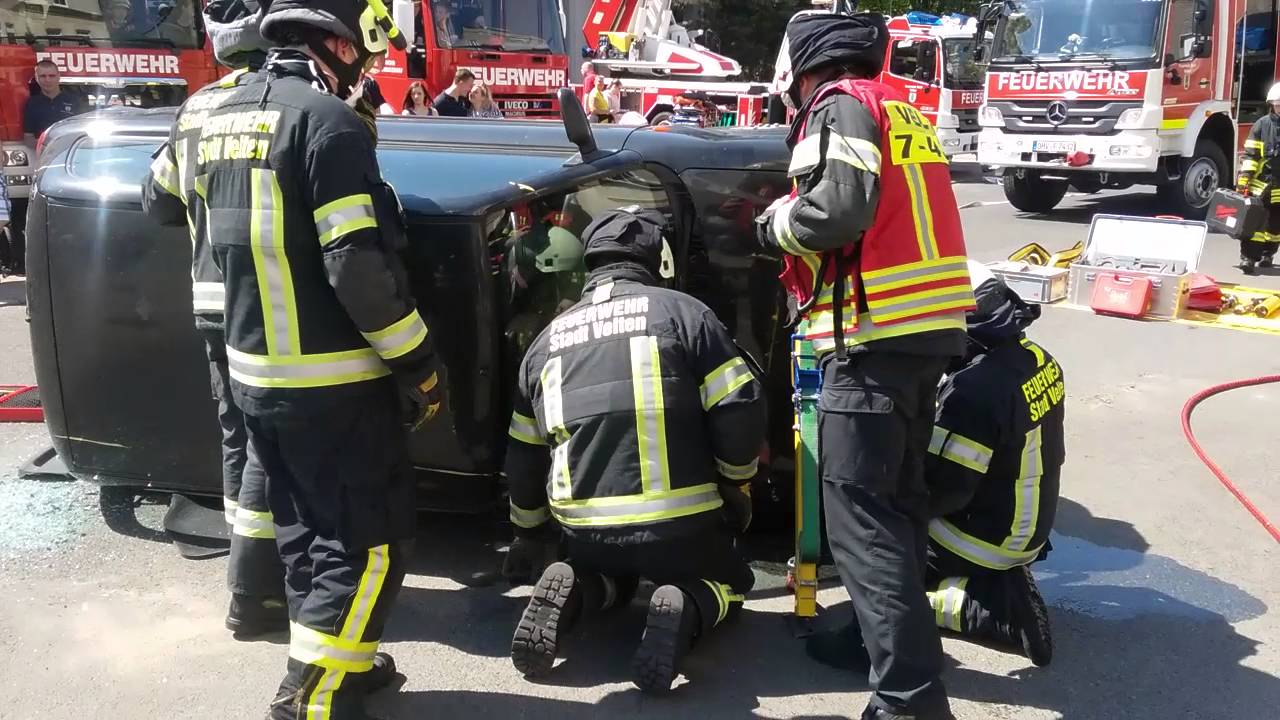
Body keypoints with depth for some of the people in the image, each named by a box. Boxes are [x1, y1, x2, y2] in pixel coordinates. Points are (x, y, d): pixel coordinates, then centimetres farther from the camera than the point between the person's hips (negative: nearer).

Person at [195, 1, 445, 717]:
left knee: (308, 528, 19)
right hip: (333, 382, -9)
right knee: (370, 539, 2)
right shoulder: (327, 120, -17)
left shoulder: (224, 116, 11)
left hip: (254, 371, 9)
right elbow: (359, 265, -21)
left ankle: (339, 660, 32)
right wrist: (421, 365, -14)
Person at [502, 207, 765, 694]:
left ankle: (573, 591, 0)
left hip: (585, 528, 4)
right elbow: (741, 410, -9)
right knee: (727, 582, 25)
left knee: (611, 576, 35)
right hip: (678, 522, -3)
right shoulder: (681, 311, -1)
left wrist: (530, 535, 34)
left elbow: (524, 456, 20)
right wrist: (736, 481, 11)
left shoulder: (548, 338, 13)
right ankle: (685, 608, -9)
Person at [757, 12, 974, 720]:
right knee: (894, 497, 18)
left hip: (875, 337, -10)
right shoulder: (903, 114, 23)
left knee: (861, 513, -8)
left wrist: (777, 222, -4)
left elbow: (839, 206, -21)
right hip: (927, 332, 10)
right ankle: (882, 637, 30)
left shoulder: (840, 106, -5)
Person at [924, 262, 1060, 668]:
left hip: (989, 539, -9)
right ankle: (1004, 585, 15)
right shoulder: (1038, 359, -2)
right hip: (1031, 528, 9)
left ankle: (996, 606, -6)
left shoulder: (974, 389, -31)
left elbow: (942, 491, -25)